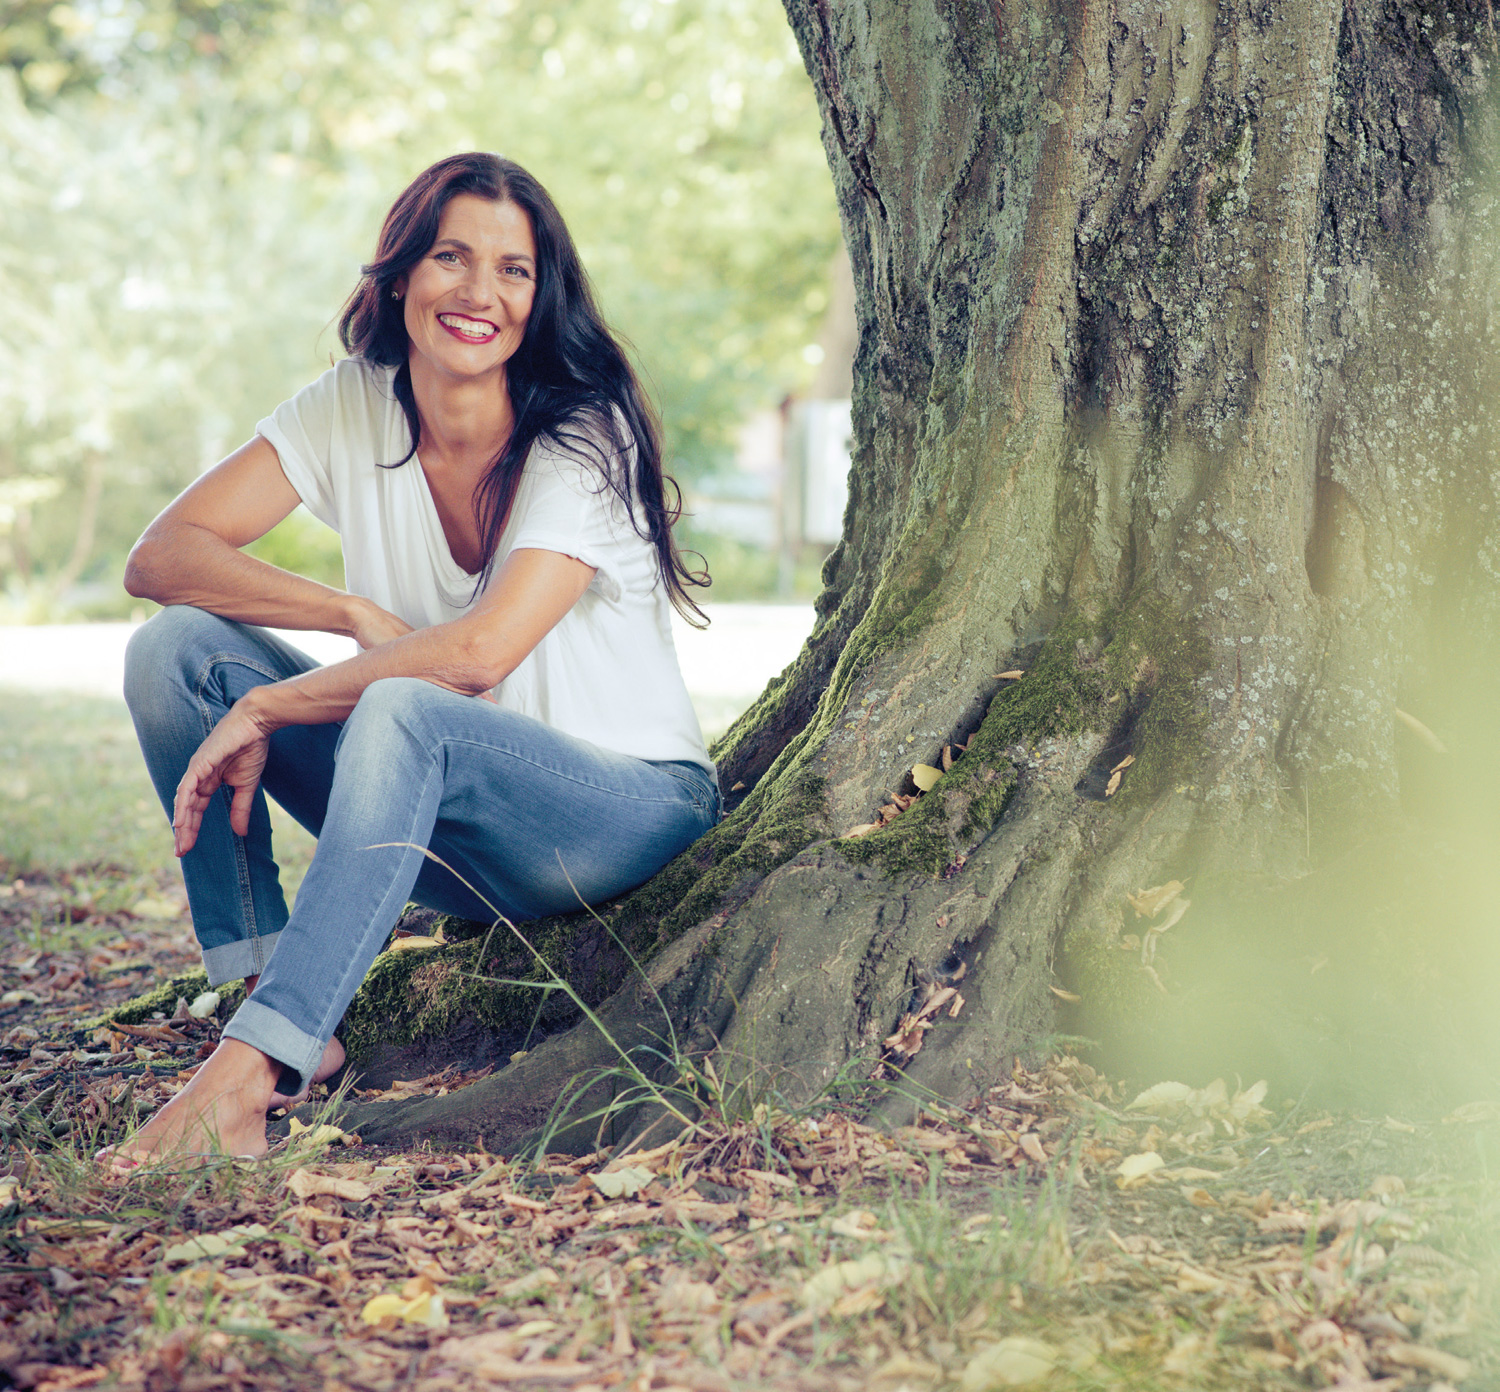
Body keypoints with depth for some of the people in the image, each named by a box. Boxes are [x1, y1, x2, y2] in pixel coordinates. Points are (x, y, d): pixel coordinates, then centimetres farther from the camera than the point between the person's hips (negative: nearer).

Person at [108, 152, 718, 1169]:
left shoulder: (587, 438, -16)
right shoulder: (352, 407, -2)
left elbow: (475, 654, -29)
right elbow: (161, 555, -9)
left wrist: (265, 711, -23)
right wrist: (357, 614, -22)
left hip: (627, 810, -6)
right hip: (446, 822, 6)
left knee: (404, 714, -37)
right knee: (175, 647, -11)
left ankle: (250, 1067, -41)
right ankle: (281, 1012, -18)